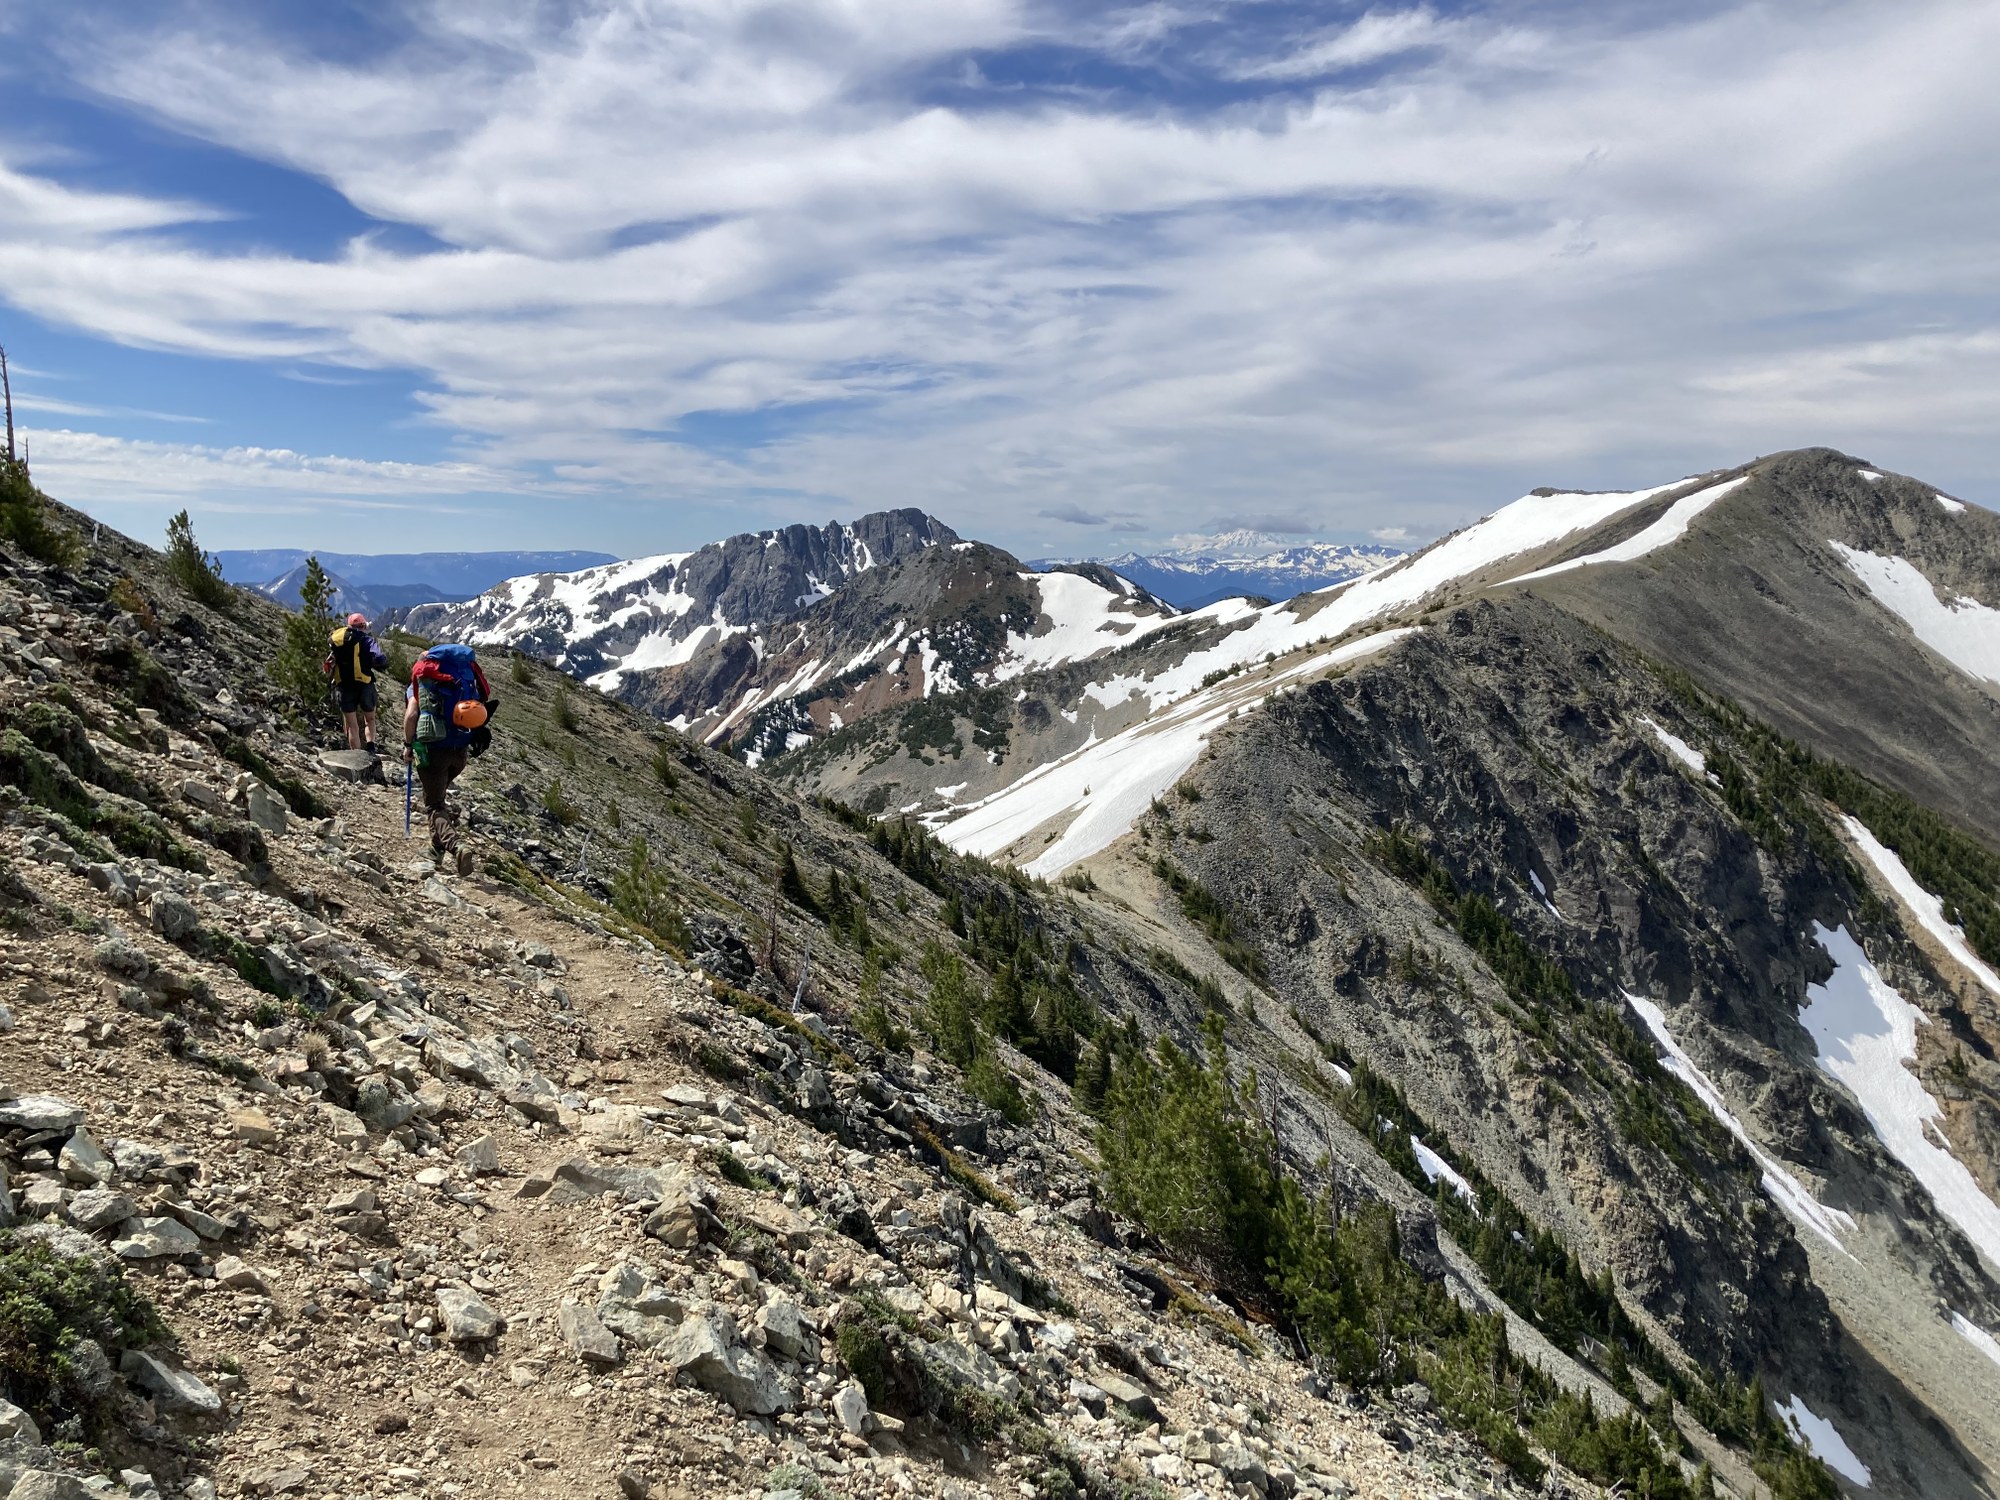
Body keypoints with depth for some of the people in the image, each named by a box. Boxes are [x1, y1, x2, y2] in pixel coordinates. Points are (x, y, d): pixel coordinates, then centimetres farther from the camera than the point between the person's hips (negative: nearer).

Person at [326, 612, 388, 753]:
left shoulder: (335, 639, 10)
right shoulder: (365, 639, -4)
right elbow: (379, 659, -18)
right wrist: (385, 657, 3)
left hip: (345, 687, 3)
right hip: (364, 686, -3)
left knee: (352, 726, 10)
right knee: (370, 720, 17)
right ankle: (370, 746, -7)